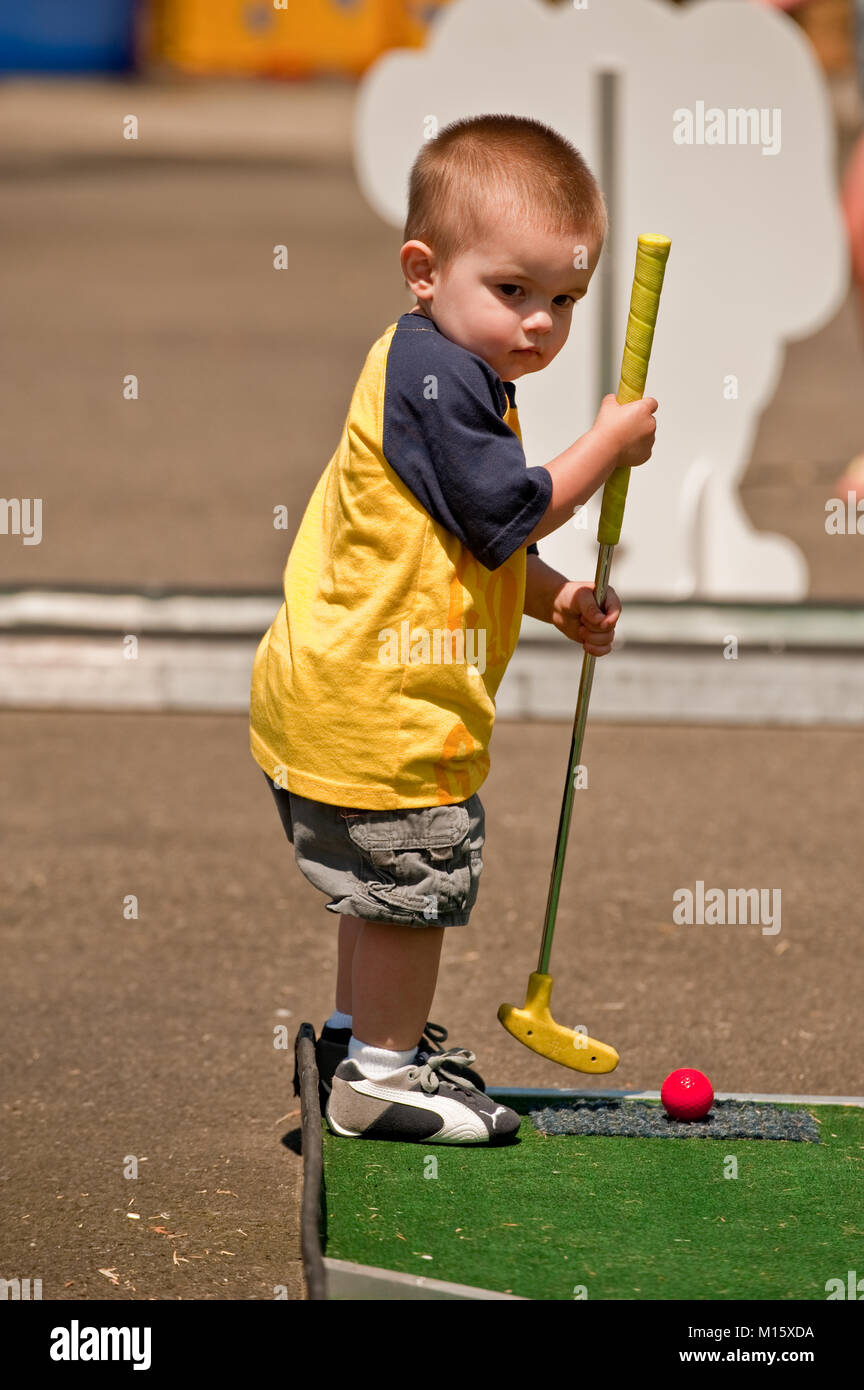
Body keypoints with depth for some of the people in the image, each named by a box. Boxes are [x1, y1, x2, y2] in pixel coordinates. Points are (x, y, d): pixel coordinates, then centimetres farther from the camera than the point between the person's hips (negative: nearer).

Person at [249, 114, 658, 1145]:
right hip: (380, 705, -11)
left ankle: (359, 1035, 40)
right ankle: (383, 1074, 11)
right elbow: (505, 513, -22)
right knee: (411, 879, 0)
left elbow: (469, 544, 22)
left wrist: (553, 599, 9)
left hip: (346, 694, 11)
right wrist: (607, 446, -12)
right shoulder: (435, 375, -21)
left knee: (386, 887, 25)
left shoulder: (448, 374, 14)